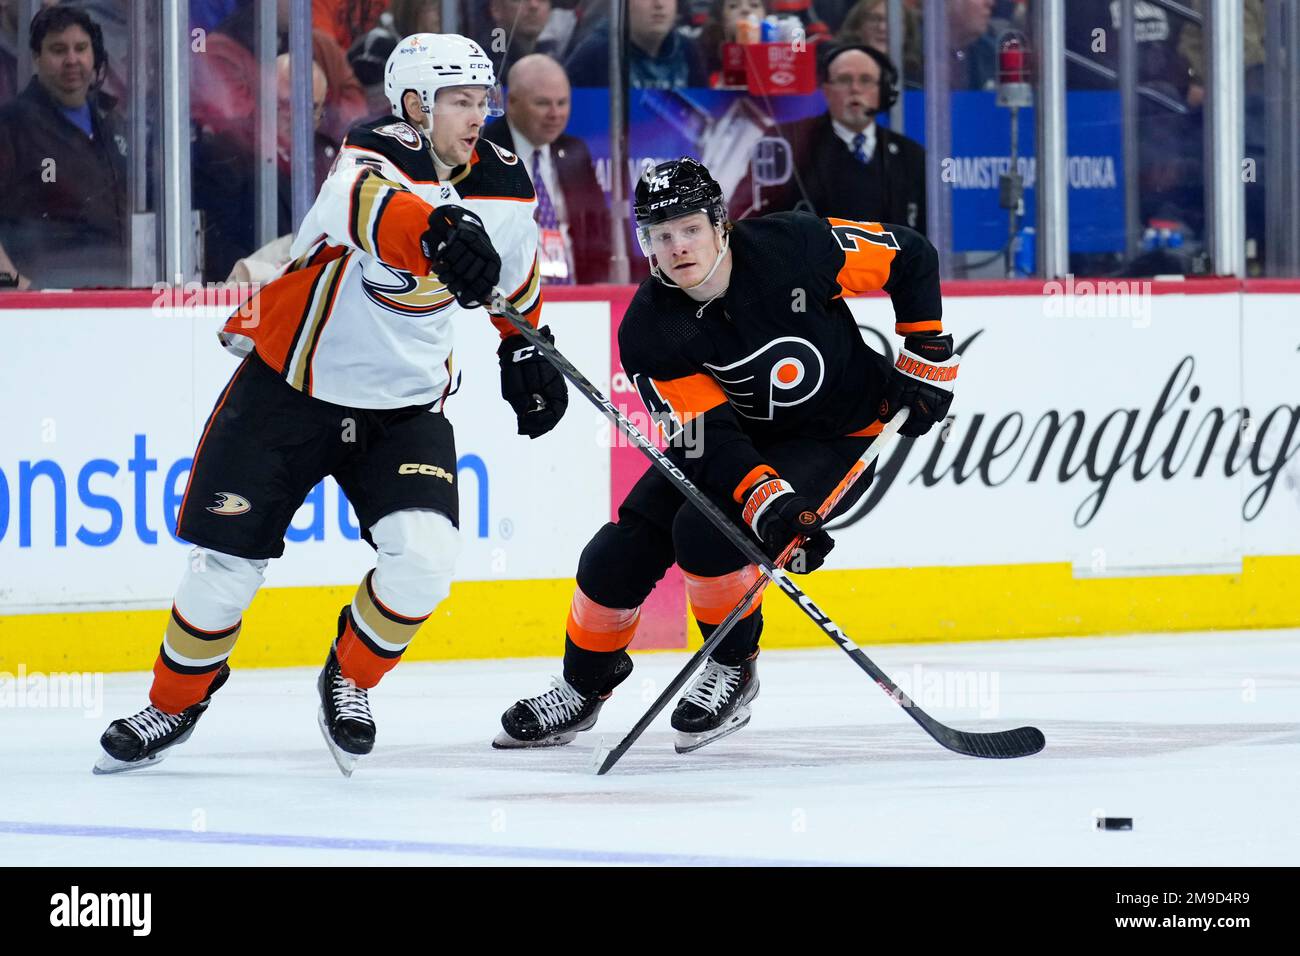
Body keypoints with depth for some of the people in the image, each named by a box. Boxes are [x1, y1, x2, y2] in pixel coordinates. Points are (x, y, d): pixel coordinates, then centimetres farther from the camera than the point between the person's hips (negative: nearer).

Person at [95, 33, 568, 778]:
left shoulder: (504, 185, -3)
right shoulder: (377, 155, -22)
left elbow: (516, 268, 22)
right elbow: (369, 205, -49)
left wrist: (525, 349, 21)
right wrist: (437, 232, -67)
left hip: (406, 407, 4)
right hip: (290, 385, -4)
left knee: (425, 560, -17)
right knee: (229, 562, -2)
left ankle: (349, 680, 11)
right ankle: (176, 702, 23)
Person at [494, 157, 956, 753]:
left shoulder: (792, 248, -25)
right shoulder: (650, 331, -19)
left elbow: (910, 257, -10)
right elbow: (708, 439, -24)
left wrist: (926, 358, -10)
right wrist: (769, 507, -39)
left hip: (837, 437, -4)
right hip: (735, 436, 4)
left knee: (705, 529, -25)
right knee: (621, 551, -5)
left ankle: (733, 668, -1)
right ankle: (584, 686, 20)